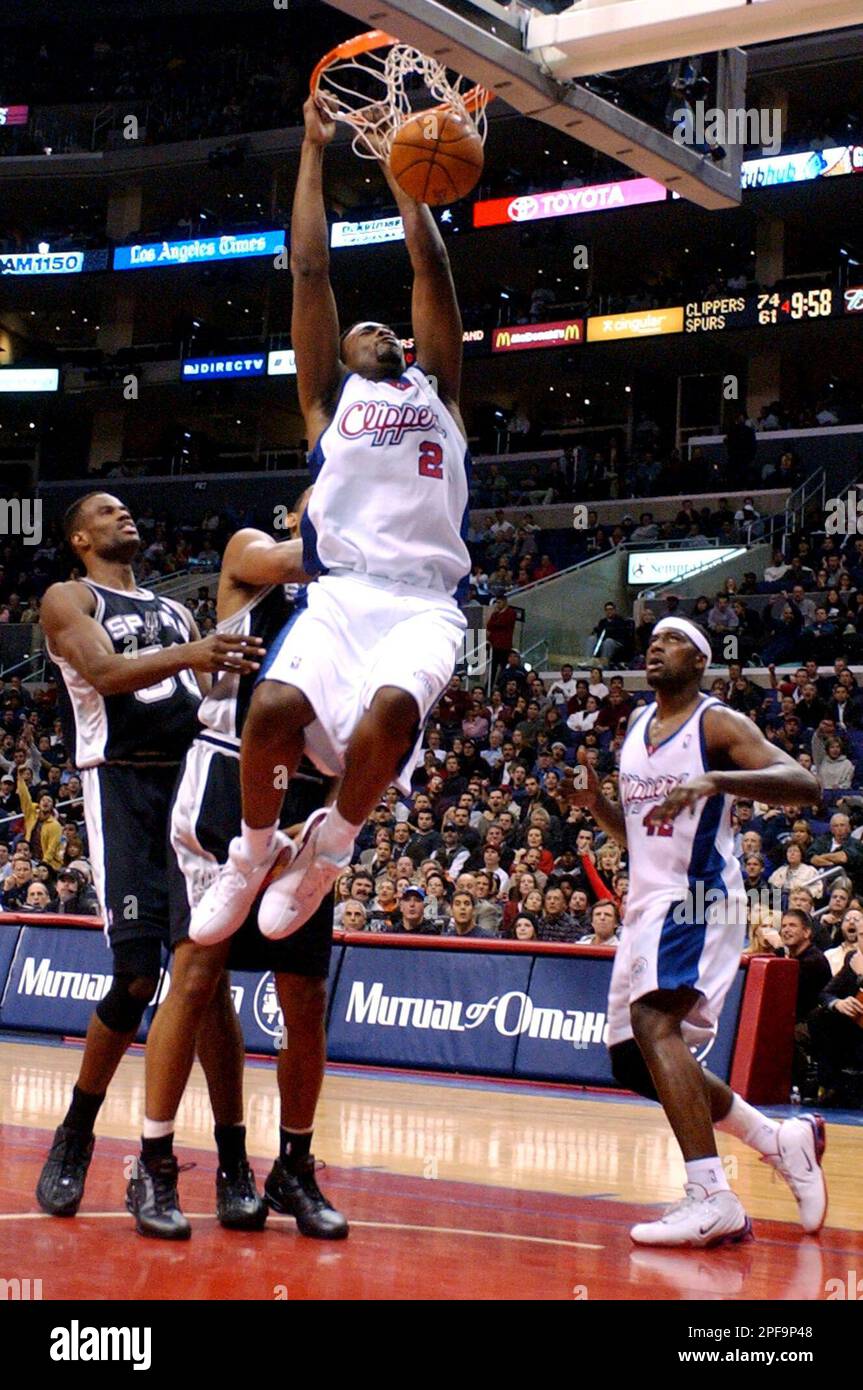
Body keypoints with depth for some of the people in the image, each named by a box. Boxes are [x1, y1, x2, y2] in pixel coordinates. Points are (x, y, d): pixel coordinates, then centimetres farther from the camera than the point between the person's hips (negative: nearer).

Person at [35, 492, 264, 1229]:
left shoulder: (176, 611, 23)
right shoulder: (69, 599, 4)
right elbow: (105, 671, -16)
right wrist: (188, 656, -32)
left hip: (194, 784, 5)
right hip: (124, 786, -5)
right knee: (138, 974, -11)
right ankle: (75, 1139, 8)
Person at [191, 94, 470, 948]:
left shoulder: (436, 391, 26)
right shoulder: (330, 395, 23)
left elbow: (431, 269, 24)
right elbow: (309, 269, 20)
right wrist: (314, 151, 23)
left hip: (424, 600, 0)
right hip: (342, 589, 0)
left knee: (392, 707, -31)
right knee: (274, 705, -28)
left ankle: (329, 847, -3)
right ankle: (253, 850, 3)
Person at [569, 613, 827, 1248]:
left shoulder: (719, 724, -6)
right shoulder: (636, 727, 16)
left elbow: (803, 785, -20)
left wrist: (714, 780, -33)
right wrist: (597, 804, 5)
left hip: (698, 898, -9)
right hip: (647, 903, 9)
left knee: (652, 1022, -29)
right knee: (635, 1062, 10)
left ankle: (711, 1197, -33)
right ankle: (783, 1140, 23)